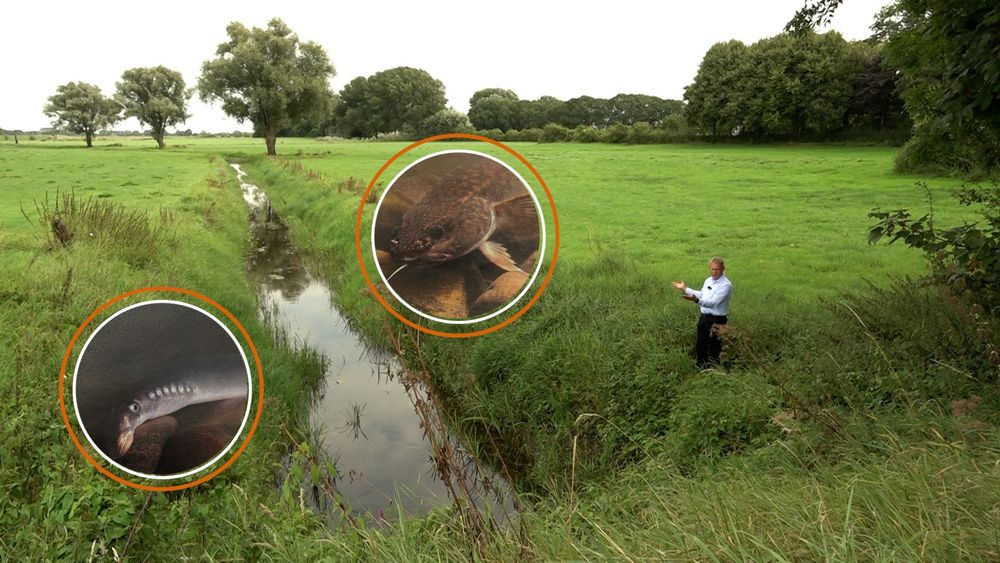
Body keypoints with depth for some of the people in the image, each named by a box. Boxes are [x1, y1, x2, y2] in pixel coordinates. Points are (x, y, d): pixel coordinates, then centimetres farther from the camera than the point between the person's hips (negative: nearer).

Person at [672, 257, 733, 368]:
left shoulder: (726, 285, -20)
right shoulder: (708, 280, 6)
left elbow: (713, 303, -30)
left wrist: (697, 300, -44)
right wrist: (685, 288, 21)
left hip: (717, 320, -8)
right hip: (704, 317, 8)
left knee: (714, 346, 6)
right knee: (700, 345, 18)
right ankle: (700, 367, 36)